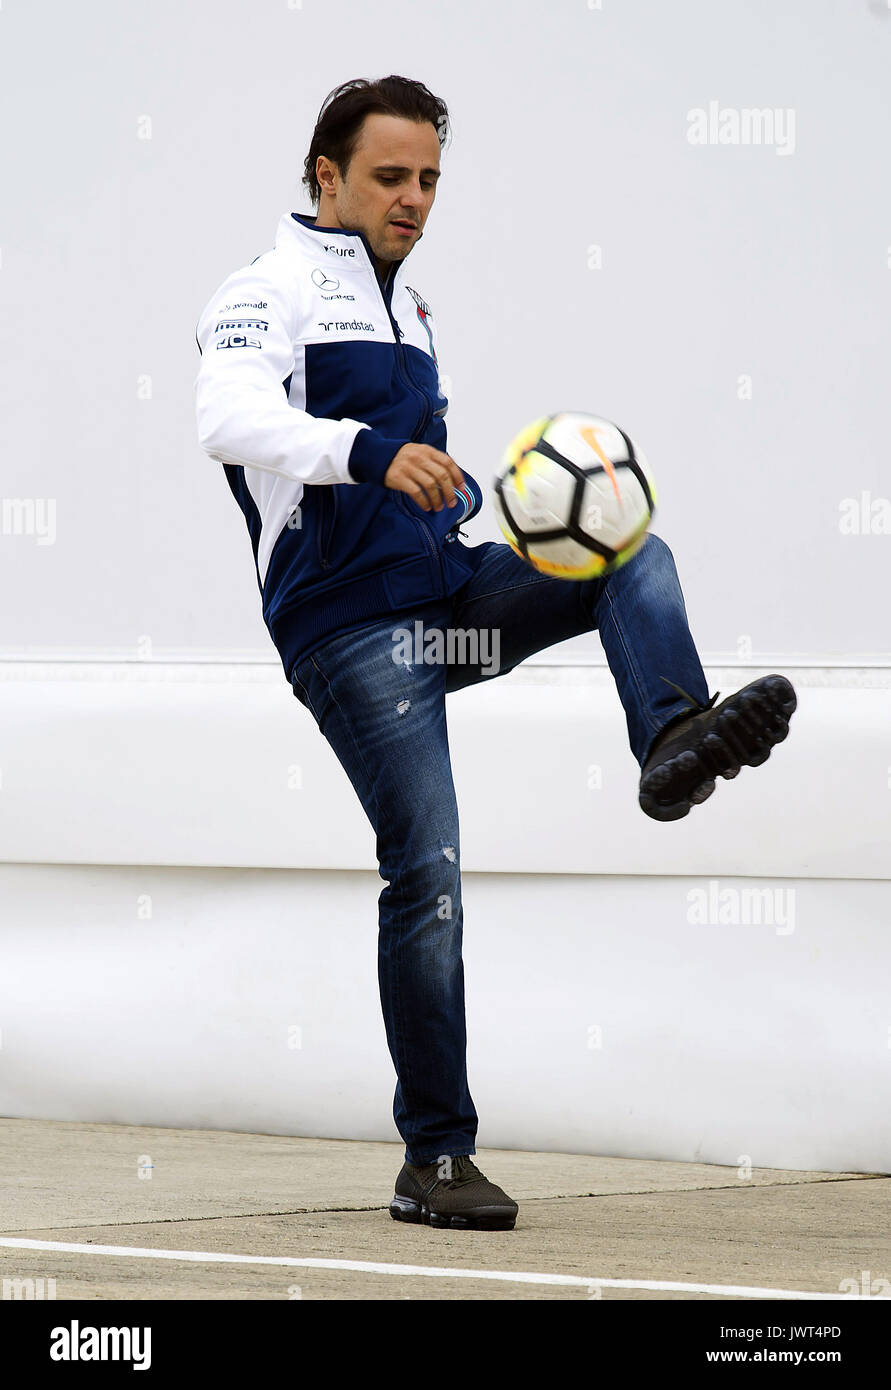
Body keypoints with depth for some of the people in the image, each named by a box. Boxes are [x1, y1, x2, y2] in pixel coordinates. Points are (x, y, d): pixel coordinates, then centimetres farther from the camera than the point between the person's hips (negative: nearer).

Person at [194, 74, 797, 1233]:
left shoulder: (408, 310, 21)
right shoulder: (274, 291, -5)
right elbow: (230, 418, -27)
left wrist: (473, 496, 14)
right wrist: (371, 451, -42)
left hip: (450, 593, 7)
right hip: (350, 627, -7)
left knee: (631, 553, -12)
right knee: (427, 876, -11)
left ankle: (674, 738, -38)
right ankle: (435, 1161, -3)